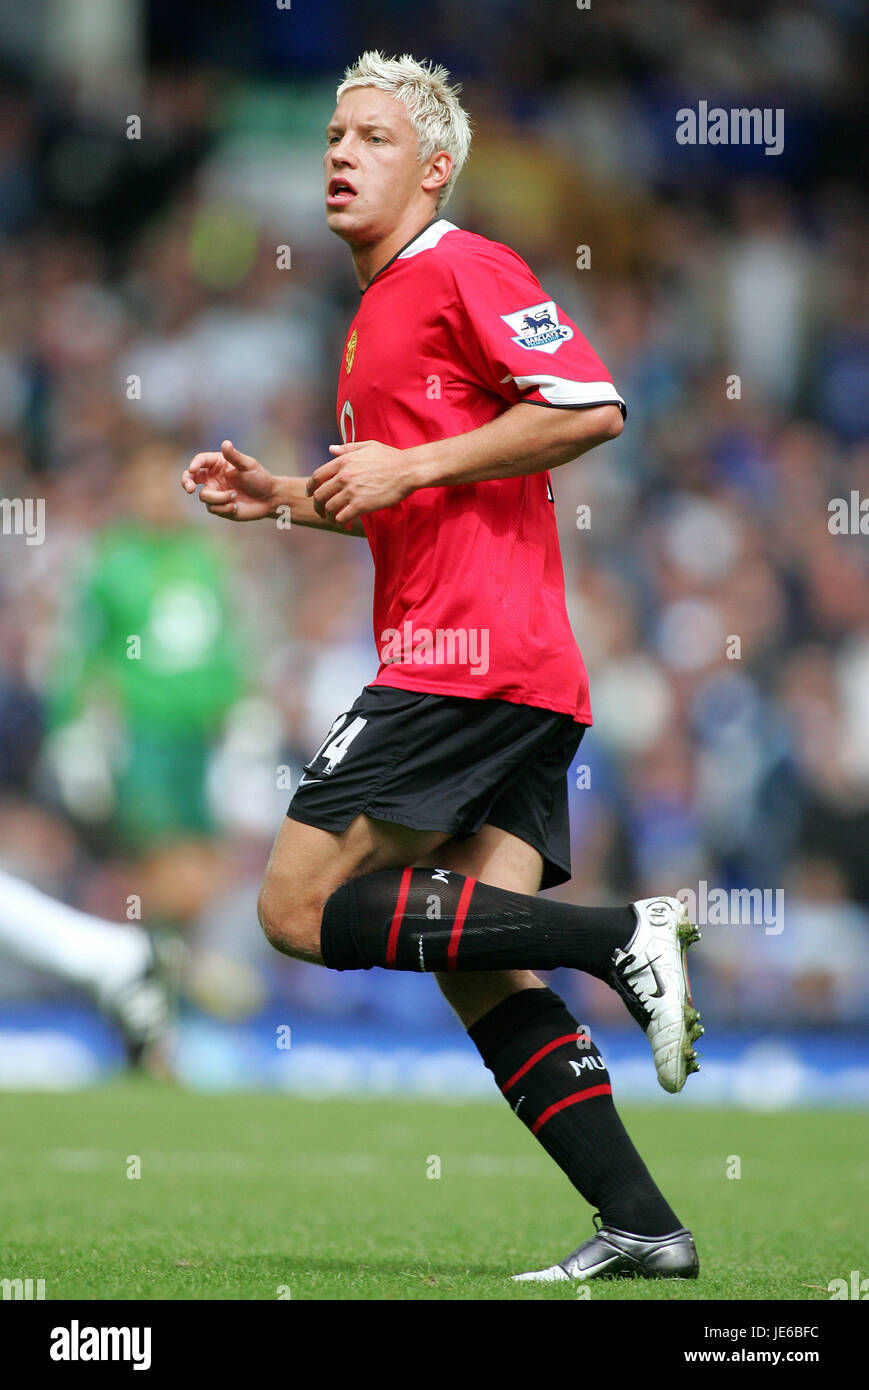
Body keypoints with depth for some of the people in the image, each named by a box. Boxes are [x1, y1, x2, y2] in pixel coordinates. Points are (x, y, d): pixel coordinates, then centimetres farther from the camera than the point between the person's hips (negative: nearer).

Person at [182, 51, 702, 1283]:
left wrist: (409, 465, -15)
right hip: (524, 677, 10)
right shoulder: (381, 307, 26)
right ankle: (643, 1226, -4)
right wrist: (277, 498, 19)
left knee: (301, 905, -11)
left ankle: (622, 937, -16)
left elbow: (590, 407, -16)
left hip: (470, 658, -10)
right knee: (482, 975, 2)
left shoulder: (463, 268, -5)